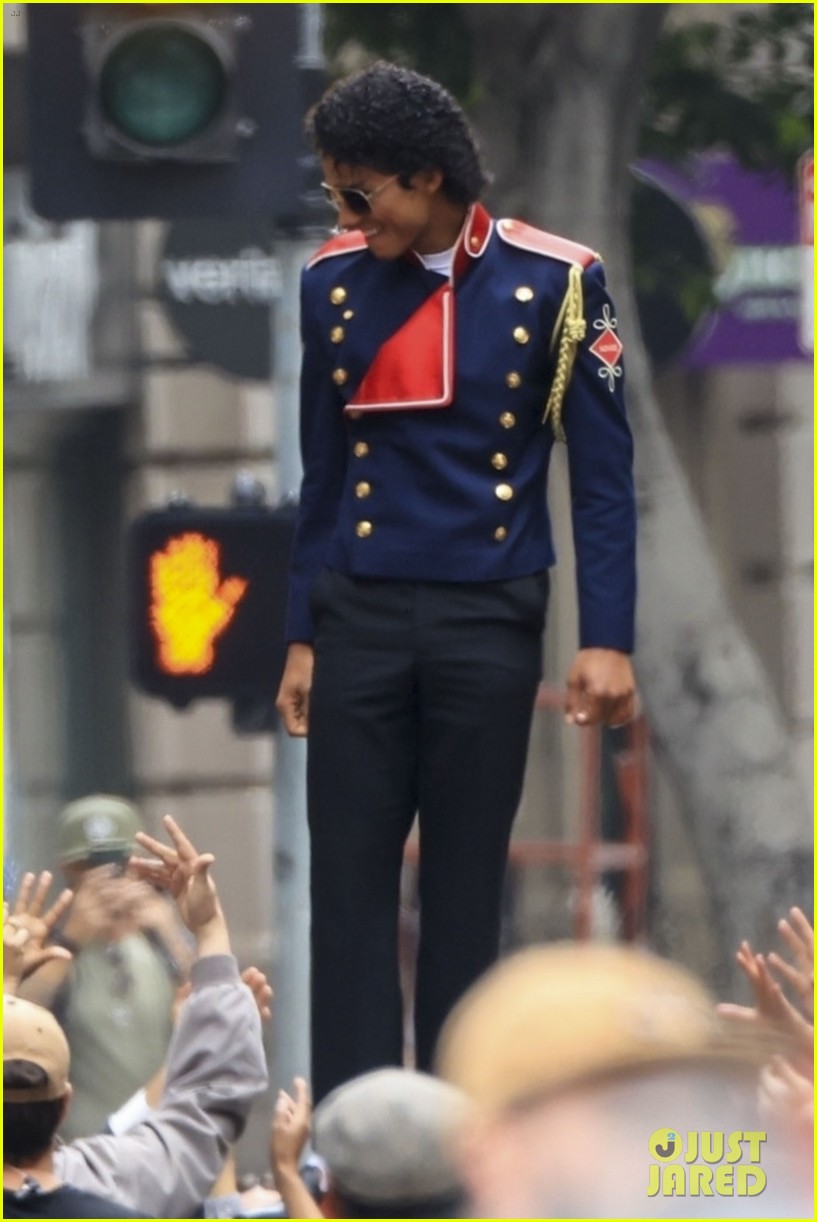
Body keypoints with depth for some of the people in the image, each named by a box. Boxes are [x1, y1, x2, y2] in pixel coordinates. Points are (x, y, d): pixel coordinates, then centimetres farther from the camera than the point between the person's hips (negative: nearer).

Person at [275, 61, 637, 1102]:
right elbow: (323, 471, 11)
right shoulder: (335, 282, 3)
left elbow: (602, 472, -2)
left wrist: (607, 639, -7)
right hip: (360, 616, 2)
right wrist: (302, 636, 10)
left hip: (489, 622, -2)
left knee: (466, 880, 5)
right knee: (348, 878, -1)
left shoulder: (551, 283, -5)